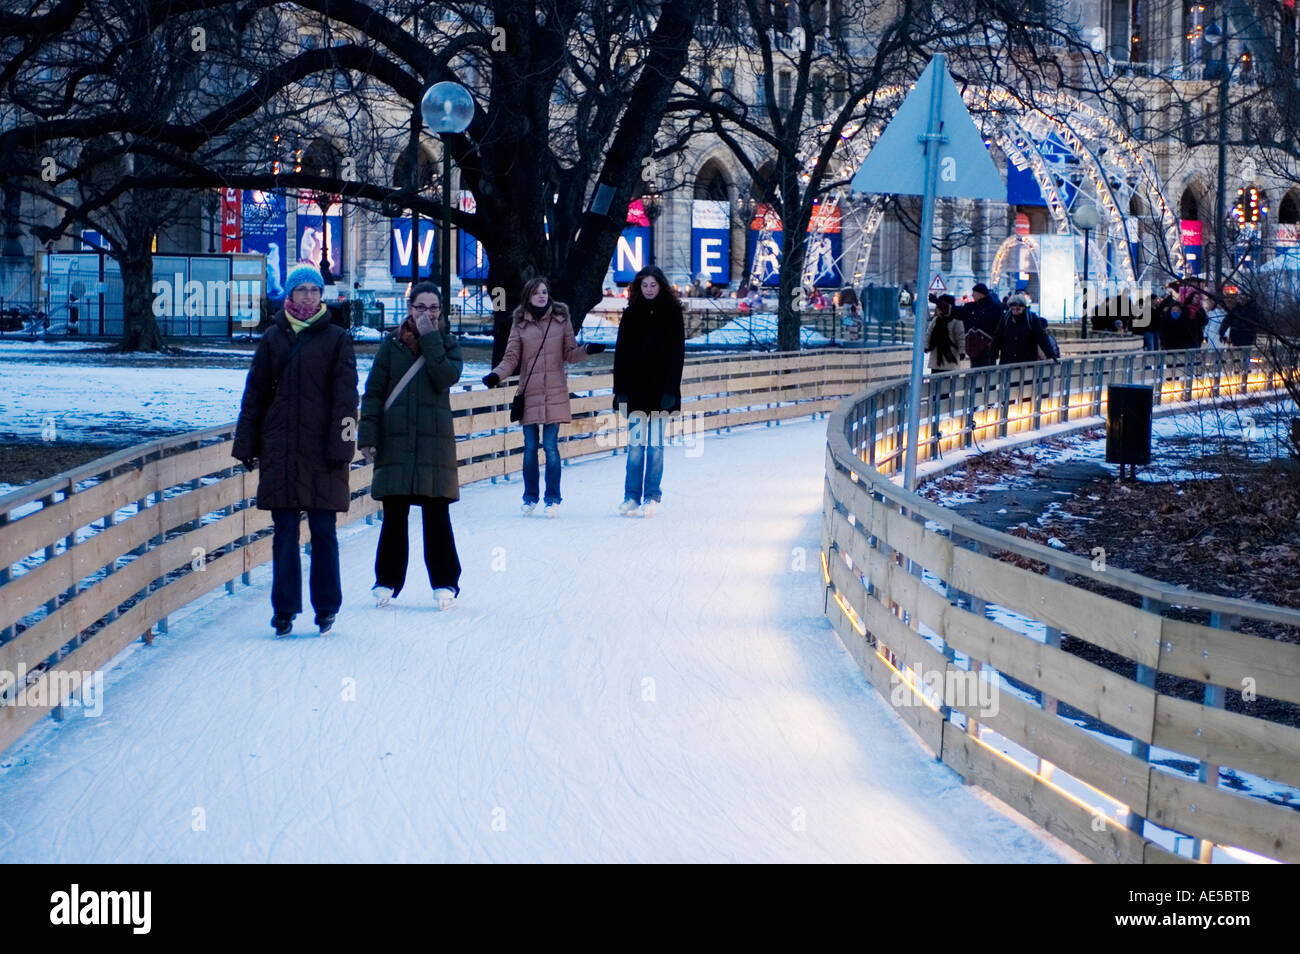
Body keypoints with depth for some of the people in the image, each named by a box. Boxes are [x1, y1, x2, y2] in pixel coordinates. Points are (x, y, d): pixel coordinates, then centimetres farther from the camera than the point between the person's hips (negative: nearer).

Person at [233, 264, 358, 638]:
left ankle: (326, 607, 13)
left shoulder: (336, 339, 5)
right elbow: (255, 394, 12)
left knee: (323, 530, 1)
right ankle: (284, 609, 6)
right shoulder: (273, 338, 10)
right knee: (284, 531, 2)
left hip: (322, 448, -2)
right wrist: (247, 444, 7)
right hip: (280, 449, 2)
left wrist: (340, 445, -9)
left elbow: (345, 397, 0)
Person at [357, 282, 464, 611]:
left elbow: (446, 378, -13)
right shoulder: (392, 344, 6)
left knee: (436, 514, 0)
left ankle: (445, 583, 7)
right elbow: (374, 392, 4)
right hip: (395, 439, 0)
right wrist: (368, 434, -4)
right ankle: (387, 581, 12)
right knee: (394, 514, 4)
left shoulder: (448, 343, 7)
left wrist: (430, 339, -13)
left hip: (435, 440, 0)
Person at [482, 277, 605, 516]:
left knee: (551, 446, -5)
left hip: (555, 392, -1)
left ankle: (553, 499, 4)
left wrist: (587, 351, -11)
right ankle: (530, 497, 18)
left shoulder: (561, 318, 5)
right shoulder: (520, 323, 5)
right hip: (529, 393, 1)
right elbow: (511, 357, 3)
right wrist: (496, 374, -14)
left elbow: (570, 353, 9)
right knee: (530, 447, 5)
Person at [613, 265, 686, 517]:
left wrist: (670, 389, -9)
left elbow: (677, 352, -2)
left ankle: (652, 497, 8)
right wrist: (621, 388, -3)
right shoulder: (631, 314, 6)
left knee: (656, 445, 2)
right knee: (636, 444, 1)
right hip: (635, 388, 1)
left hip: (660, 388, -1)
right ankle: (631, 497, 5)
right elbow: (621, 352, 5)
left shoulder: (672, 313, 1)